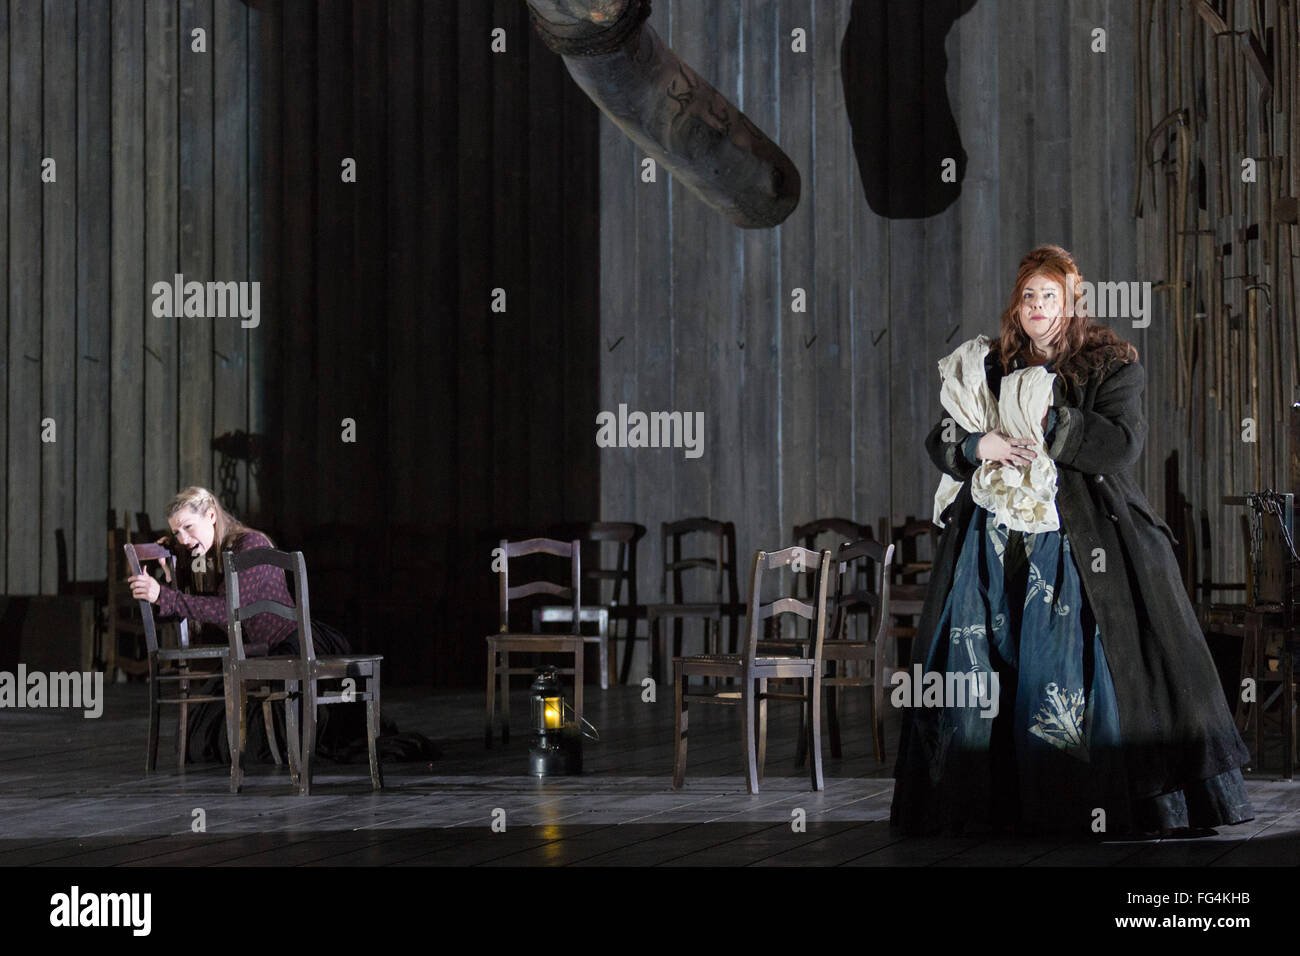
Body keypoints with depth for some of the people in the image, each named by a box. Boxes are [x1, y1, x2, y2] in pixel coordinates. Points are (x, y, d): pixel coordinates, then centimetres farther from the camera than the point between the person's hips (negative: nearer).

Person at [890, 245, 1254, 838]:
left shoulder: (1111, 365, 5)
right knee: (974, 664, -3)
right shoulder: (990, 367, 15)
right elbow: (940, 442, 13)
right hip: (1000, 537, 4)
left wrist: (1049, 420, -12)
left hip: (1083, 536, -4)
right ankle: (984, 802, 3)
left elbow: (1122, 445, -8)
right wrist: (978, 444, -9)